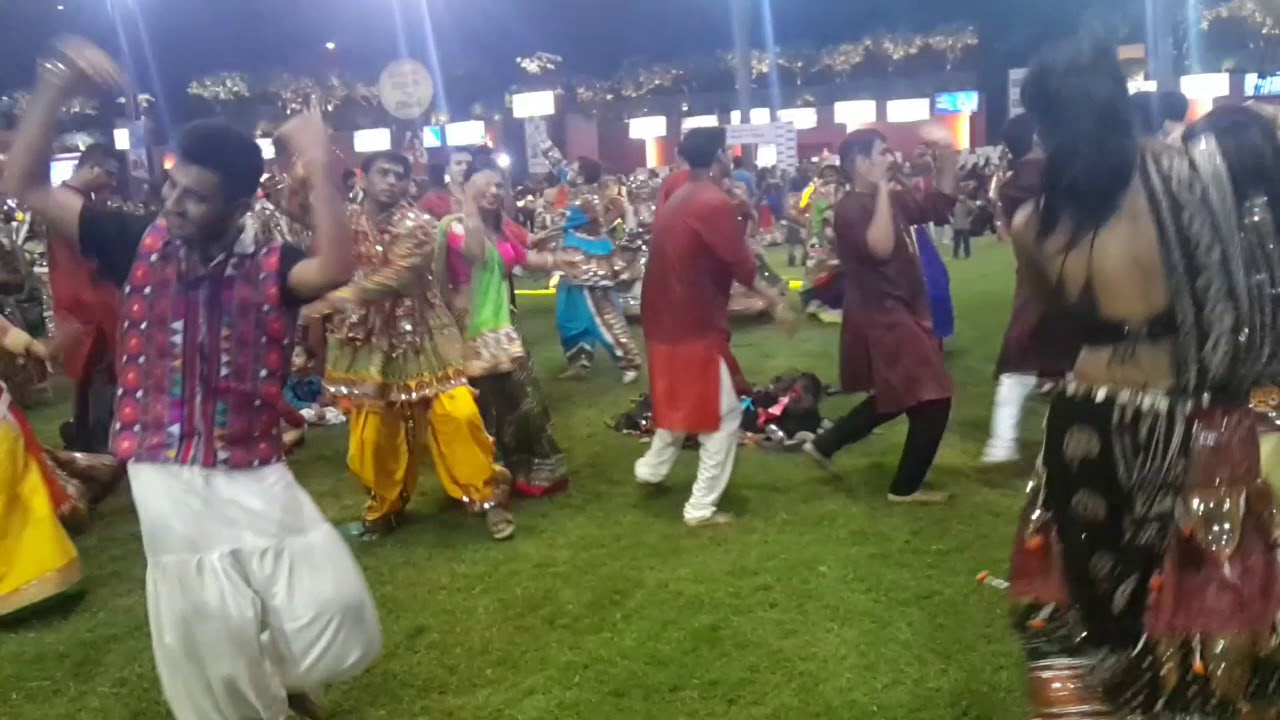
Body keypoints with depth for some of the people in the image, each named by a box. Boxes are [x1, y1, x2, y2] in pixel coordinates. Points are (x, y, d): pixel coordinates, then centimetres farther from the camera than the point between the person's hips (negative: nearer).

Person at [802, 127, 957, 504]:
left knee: (893, 399, 22)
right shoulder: (850, 209, -17)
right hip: (881, 318, -9)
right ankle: (906, 487, 15)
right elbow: (880, 248, -32)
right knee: (932, 402, -1)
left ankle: (823, 444, 30)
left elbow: (940, 204, 15)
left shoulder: (892, 199, 8)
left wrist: (947, 153, 5)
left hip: (901, 313, 9)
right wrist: (881, 189, -29)